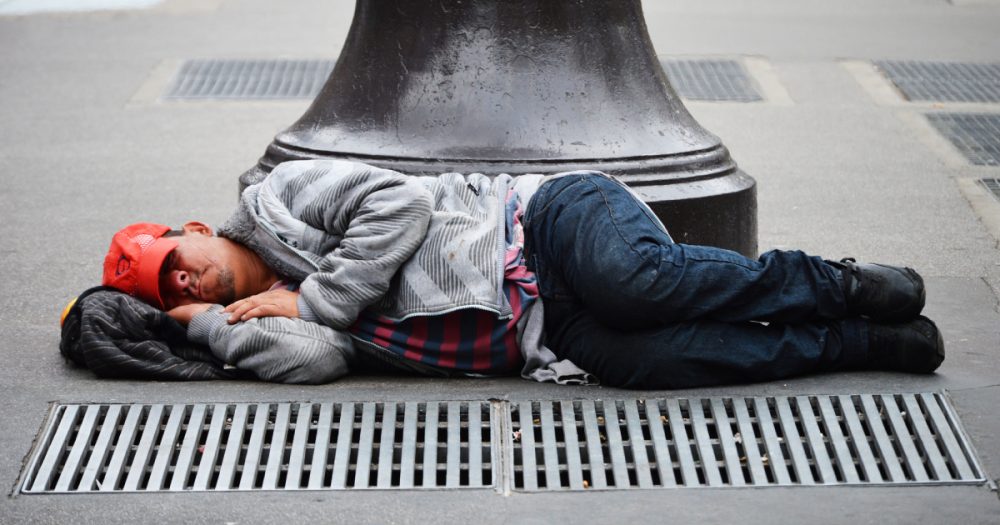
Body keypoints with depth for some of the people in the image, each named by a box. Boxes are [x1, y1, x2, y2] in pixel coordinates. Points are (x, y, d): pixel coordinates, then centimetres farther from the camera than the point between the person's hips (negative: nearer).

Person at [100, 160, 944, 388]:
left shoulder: (272, 197, 5)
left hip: (548, 222, -4)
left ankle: (844, 285, -14)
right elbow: (312, 357, -6)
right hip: (550, 338, 4)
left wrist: (318, 297, -6)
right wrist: (205, 323, 3)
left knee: (632, 281, -34)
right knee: (672, 356, -22)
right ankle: (880, 342, -11)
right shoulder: (268, 311, 17)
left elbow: (398, 201, -9)